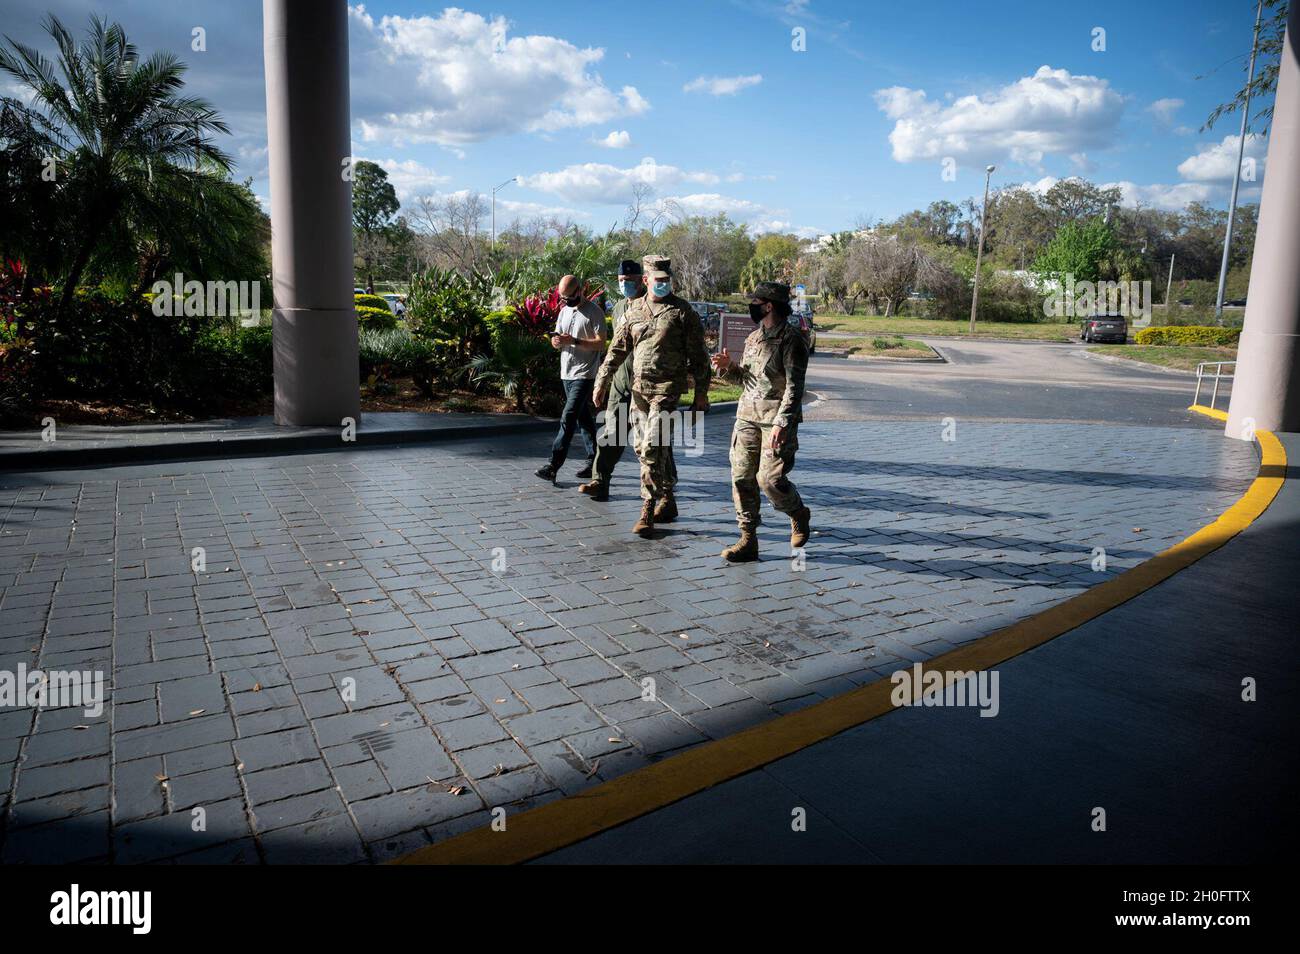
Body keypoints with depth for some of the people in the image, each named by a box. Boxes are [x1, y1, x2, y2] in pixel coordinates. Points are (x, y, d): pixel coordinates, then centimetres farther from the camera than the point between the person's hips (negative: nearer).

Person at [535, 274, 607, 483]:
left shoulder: (594, 312, -7)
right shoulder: (564, 311, 15)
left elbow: (601, 343, -13)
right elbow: (558, 340, 18)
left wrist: (574, 341, -22)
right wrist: (556, 342, -7)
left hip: (585, 374, -8)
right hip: (567, 373, 8)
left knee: (568, 418, -14)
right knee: (583, 418, 12)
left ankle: (554, 466, -16)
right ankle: (594, 460, 20)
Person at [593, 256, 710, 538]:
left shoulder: (682, 311, -2)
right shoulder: (634, 309, 11)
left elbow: (698, 355, -1)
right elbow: (618, 349, 12)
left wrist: (701, 393, -3)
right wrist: (602, 382, 6)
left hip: (667, 387, -5)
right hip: (639, 387, 6)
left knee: (652, 447, -15)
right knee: (643, 447, 11)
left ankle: (648, 510, -9)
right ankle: (668, 501, 26)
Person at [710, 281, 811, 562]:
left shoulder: (791, 340, -9)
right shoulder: (754, 337, 15)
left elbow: (794, 387, -15)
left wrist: (781, 423, -22)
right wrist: (730, 366, 4)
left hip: (777, 417, -7)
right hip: (747, 415, 7)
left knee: (769, 479, -11)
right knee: (741, 477, 2)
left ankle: (799, 516, 21)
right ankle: (748, 541, 11)